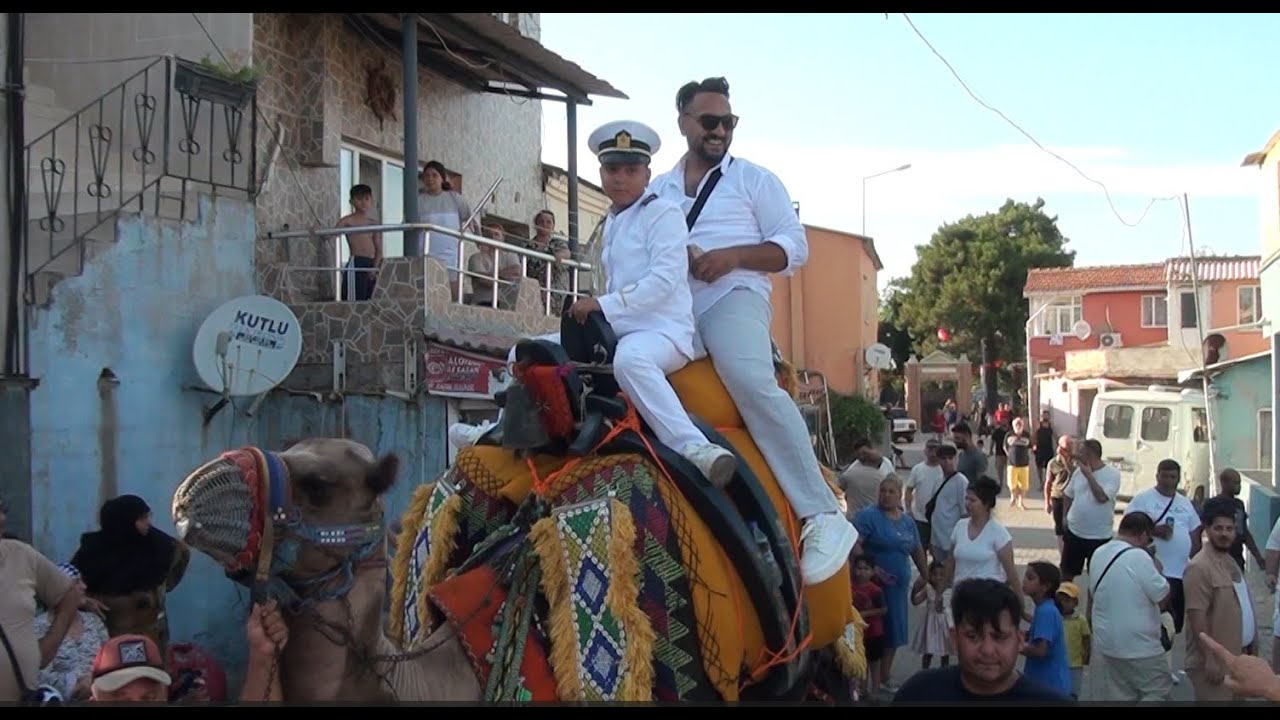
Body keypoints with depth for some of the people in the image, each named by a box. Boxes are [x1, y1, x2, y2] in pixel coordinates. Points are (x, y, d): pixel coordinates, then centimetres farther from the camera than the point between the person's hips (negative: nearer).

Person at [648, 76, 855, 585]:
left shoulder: (753, 179, 15)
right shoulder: (656, 190, 25)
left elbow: (795, 248, 7)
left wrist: (732, 256, -9)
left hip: (732, 298, -5)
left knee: (751, 380, -33)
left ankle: (822, 517, -35)